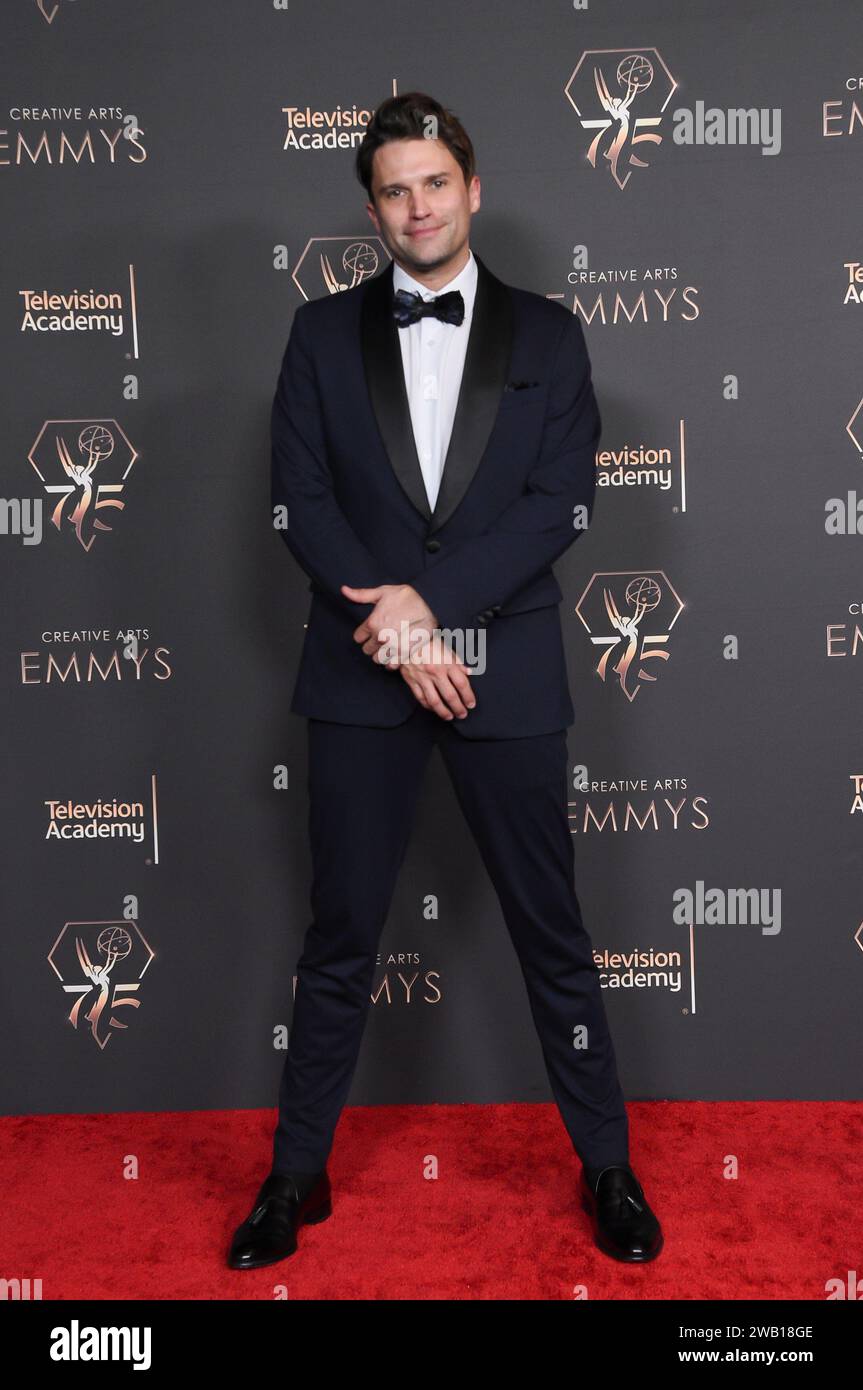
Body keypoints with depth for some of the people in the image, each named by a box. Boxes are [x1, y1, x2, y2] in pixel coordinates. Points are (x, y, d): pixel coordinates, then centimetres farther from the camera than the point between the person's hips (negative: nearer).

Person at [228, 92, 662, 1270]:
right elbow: (300, 504, 0)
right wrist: (395, 623, -12)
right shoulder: (323, 333, 8)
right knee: (341, 935, 10)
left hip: (506, 676, 0)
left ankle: (607, 1166, 27)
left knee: (551, 929, 9)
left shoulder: (547, 335, 7)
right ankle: (299, 1174, 26)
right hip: (361, 679, 1)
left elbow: (562, 503, -4)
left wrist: (429, 597, -15)